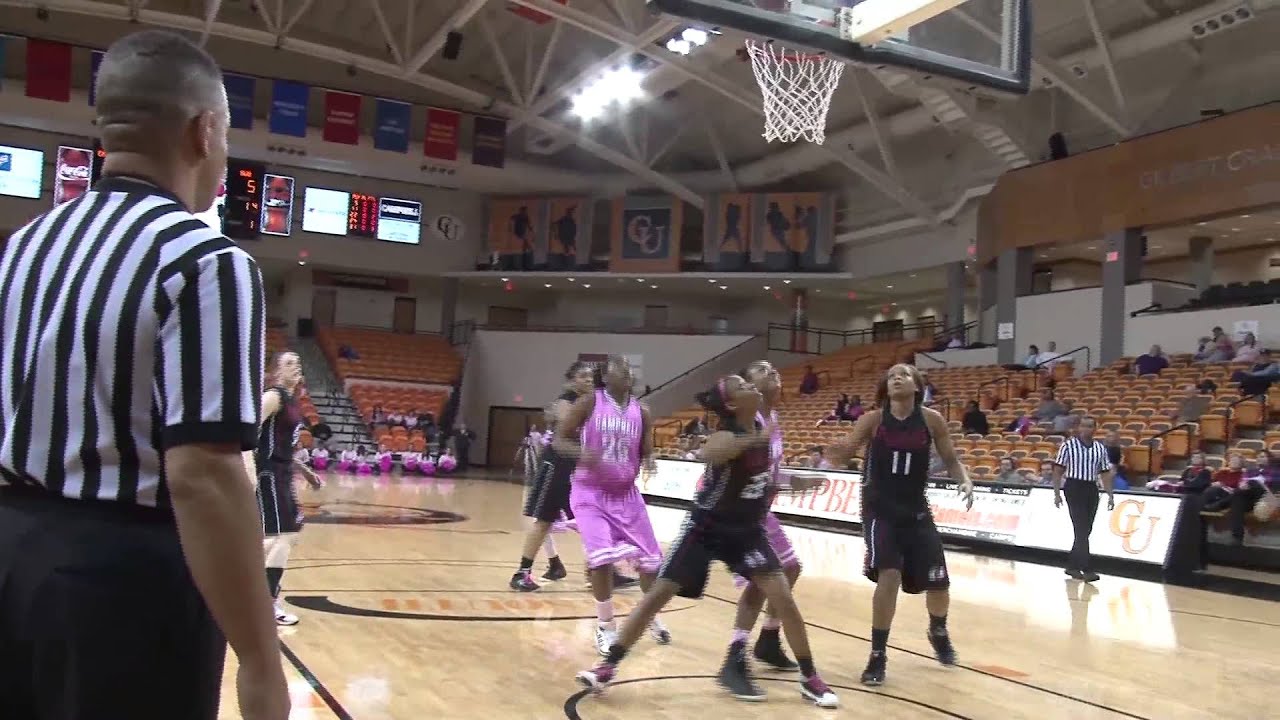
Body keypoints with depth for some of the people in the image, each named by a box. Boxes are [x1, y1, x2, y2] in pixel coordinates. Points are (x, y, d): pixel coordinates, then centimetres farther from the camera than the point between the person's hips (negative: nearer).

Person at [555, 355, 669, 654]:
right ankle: (606, 627, 2)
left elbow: (645, 454, 10)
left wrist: (649, 461, -14)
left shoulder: (641, 412, 2)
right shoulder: (589, 403, -8)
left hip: (626, 494, 4)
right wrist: (580, 453, -27)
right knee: (602, 556, -19)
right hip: (590, 493, -4)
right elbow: (558, 440, -7)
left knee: (650, 558, 7)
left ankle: (652, 617, 34)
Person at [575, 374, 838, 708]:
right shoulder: (727, 435, -23)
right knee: (659, 593, -6)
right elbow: (711, 453, -51)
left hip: (747, 529, 5)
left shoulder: (761, 425, -4)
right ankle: (607, 666, 5)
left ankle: (810, 680, 8)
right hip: (707, 528, -5)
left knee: (782, 597, -6)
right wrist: (753, 440, -62)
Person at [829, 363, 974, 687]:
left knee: (938, 584, 7)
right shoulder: (873, 419, -9)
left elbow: (950, 460, 5)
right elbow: (843, 453, -8)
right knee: (888, 577, -19)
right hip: (880, 511, -2)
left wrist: (965, 480, -15)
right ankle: (878, 656, -3)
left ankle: (938, 631, 42)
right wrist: (832, 450, -31)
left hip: (916, 511, 3)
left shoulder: (932, 420, -5)